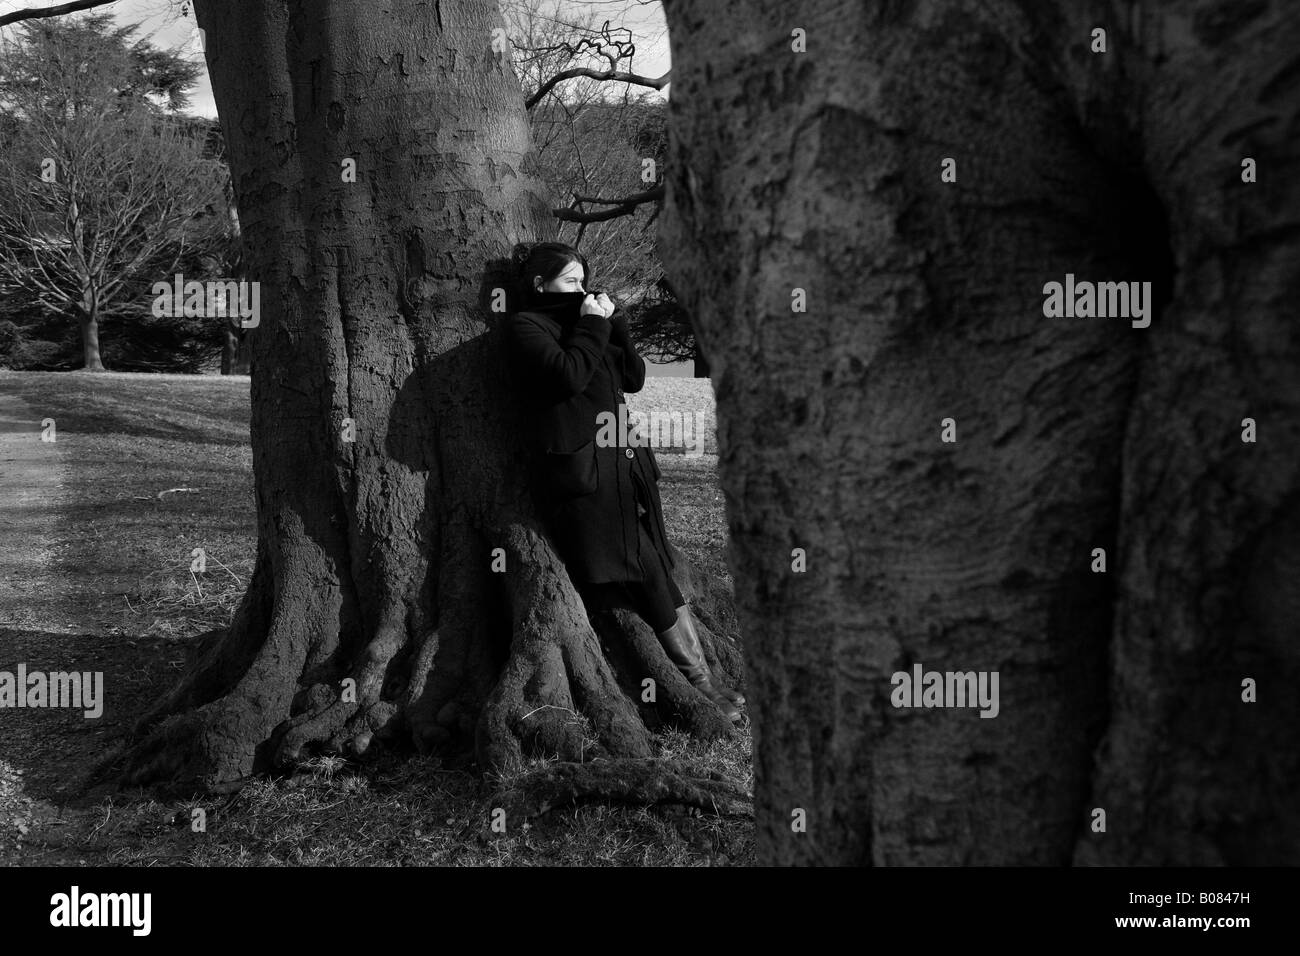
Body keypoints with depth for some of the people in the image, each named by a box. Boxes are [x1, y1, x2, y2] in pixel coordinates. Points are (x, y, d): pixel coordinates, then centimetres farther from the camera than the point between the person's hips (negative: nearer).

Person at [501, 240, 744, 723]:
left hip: (625, 464, 8)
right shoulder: (525, 326, -2)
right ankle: (700, 683, -2)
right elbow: (568, 375, -19)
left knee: (657, 579, 6)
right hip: (583, 473, -8)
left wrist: (614, 324, 9)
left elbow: (634, 377, 19)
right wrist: (593, 326, -6)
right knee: (651, 579, -8)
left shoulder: (579, 321, 22)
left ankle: (701, 681, 8)